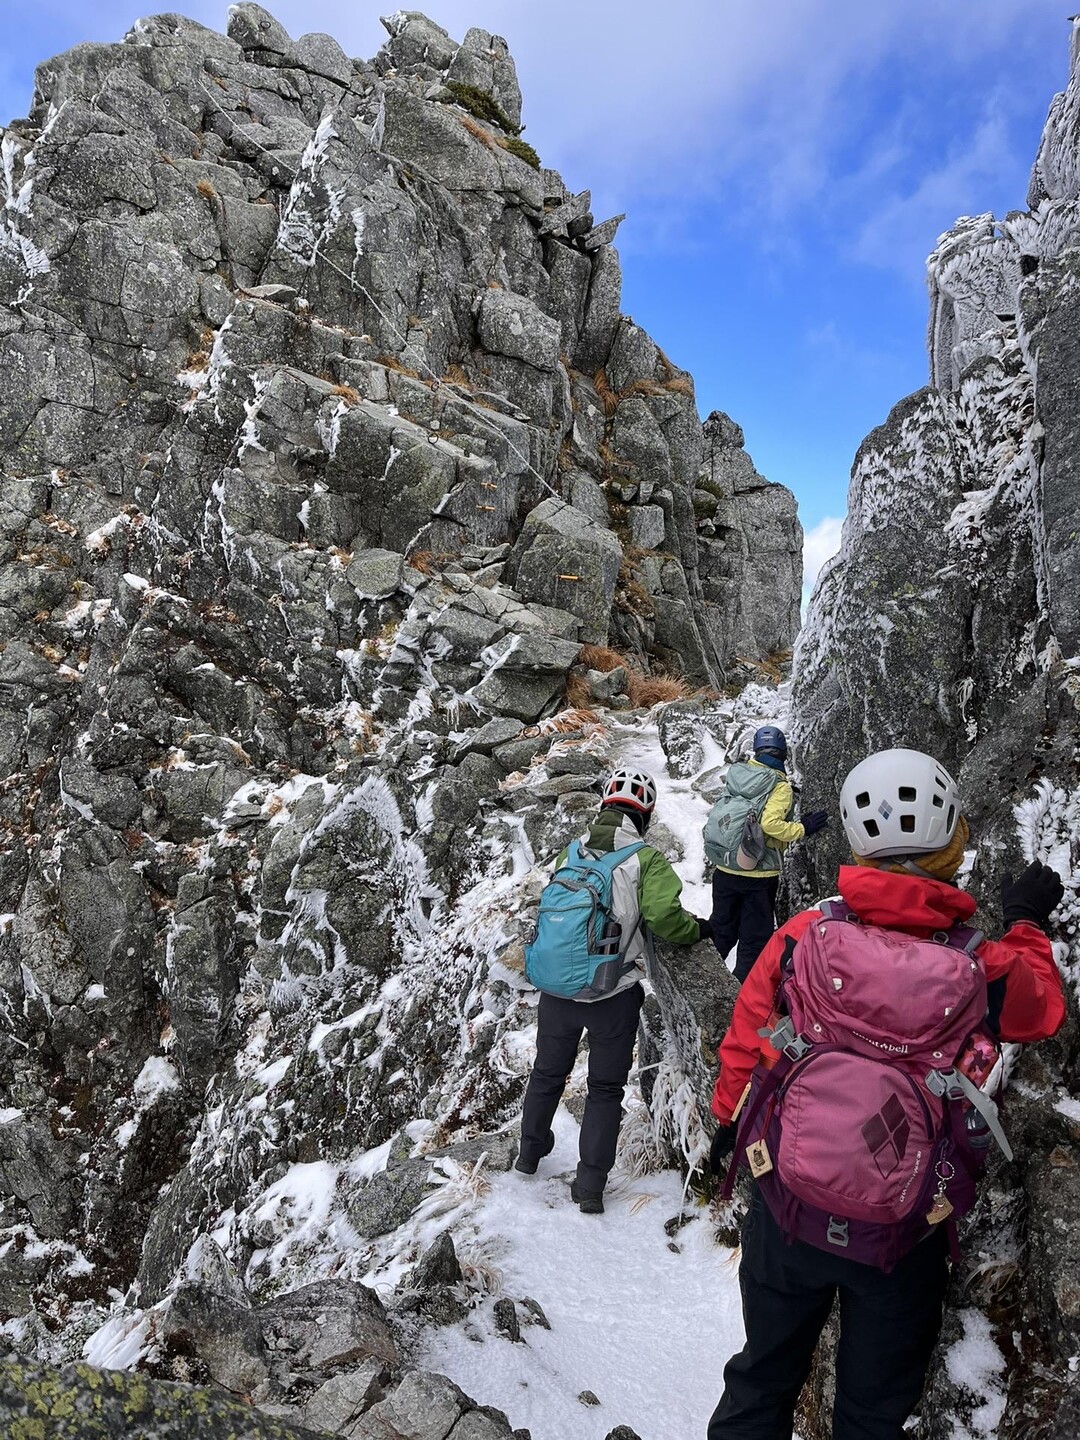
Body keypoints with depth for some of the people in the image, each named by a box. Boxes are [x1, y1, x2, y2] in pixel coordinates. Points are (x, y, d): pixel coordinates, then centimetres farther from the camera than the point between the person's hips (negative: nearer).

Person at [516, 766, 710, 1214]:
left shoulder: (570, 853, 2)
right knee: (605, 1089, 14)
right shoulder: (646, 859, -11)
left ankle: (530, 1153, 44)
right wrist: (699, 929, -3)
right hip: (613, 996, -4)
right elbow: (663, 916, -22)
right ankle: (589, 1186, 16)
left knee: (547, 1074, 24)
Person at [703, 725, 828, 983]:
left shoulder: (736, 773, 2)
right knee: (755, 938, 10)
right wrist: (802, 829, -13)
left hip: (724, 869, 5)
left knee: (721, 929, 21)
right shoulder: (780, 786, -13)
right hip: (759, 875, -5)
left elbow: (720, 814, 8)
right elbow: (770, 824, -25)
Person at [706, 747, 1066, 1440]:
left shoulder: (803, 935, -16)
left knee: (762, 1381, 24)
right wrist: (1027, 924, 21)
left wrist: (729, 1124, 14)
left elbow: (744, 1043, -4)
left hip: (788, 1207, 1)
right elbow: (1044, 1009, 6)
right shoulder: (984, 966, -18)